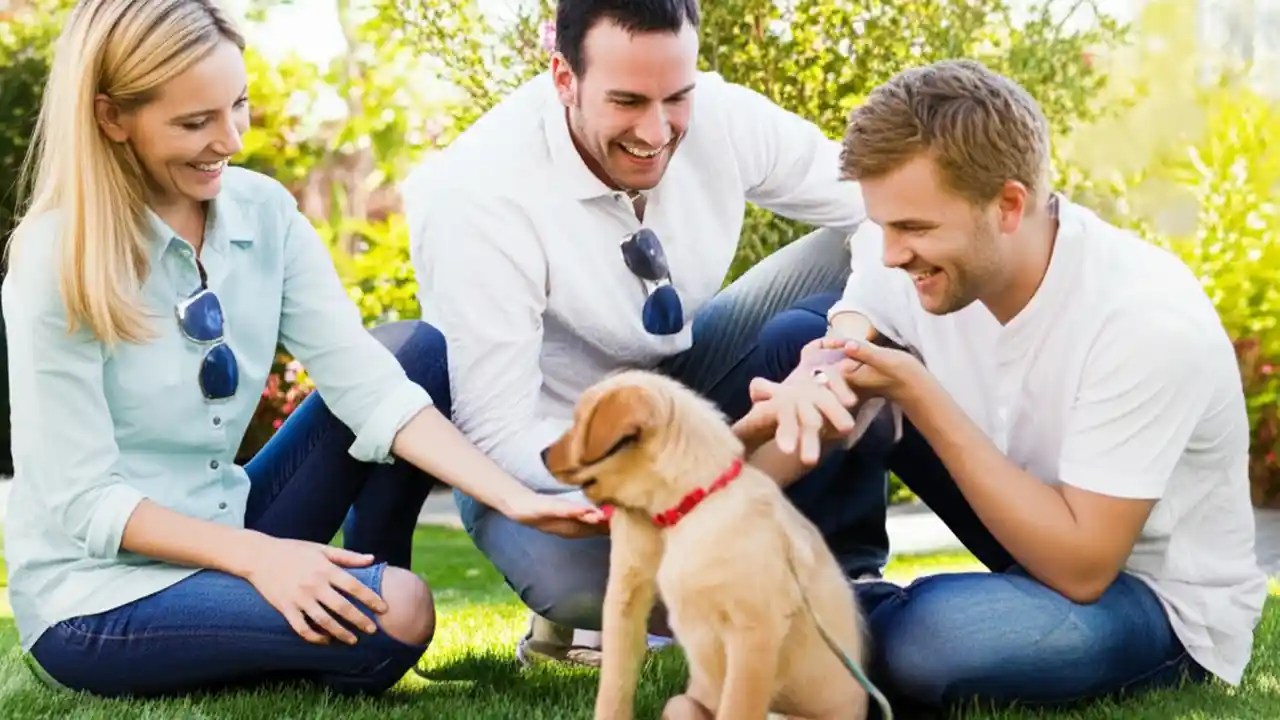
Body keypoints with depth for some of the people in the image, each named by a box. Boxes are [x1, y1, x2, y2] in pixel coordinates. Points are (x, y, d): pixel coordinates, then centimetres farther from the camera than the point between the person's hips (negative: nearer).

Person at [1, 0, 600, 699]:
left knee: (417, 348, -7)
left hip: (221, 537, 6)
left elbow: (363, 378, -10)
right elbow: (85, 500, -18)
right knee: (396, 616, -28)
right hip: (96, 597, -6)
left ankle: (366, 580, 3)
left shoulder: (264, 212, -3)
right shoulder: (57, 261, -18)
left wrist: (513, 498, -22)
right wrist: (256, 554, -30)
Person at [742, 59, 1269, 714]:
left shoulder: (1148, 321, -32)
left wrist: (917, 394, -33)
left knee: (927, 635, -36)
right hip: (1038, 529, 6)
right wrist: (806, 398, -38)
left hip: (1164, 605, -5)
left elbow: (1082, 567, -29)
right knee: (798, 340, -9)